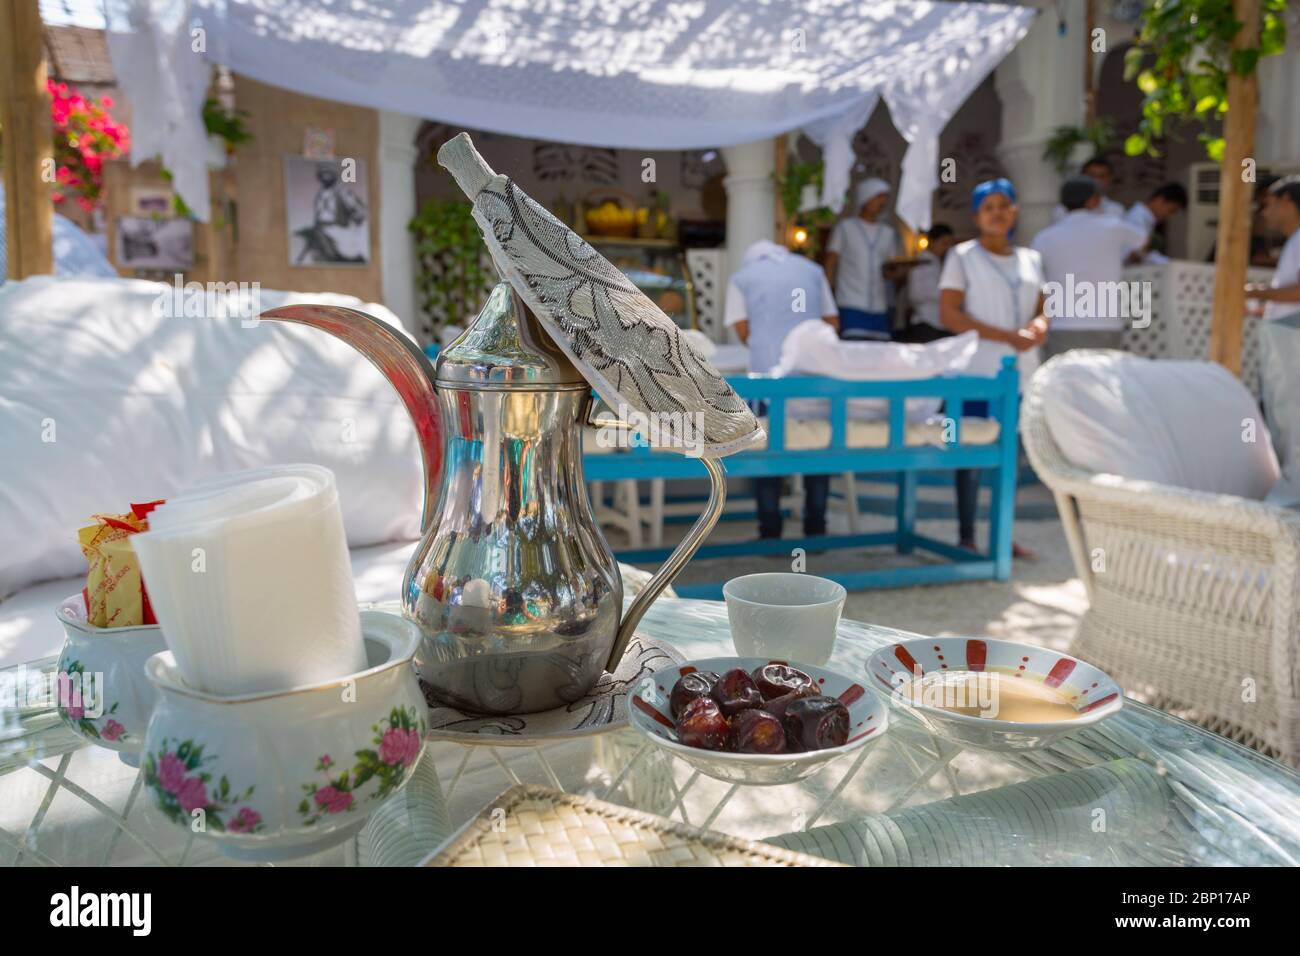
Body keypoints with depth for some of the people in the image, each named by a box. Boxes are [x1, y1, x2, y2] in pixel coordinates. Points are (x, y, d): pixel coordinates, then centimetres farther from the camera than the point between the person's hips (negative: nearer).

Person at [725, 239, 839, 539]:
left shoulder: (741, 277, 13)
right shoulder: (812, 270, 20)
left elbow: (742, 329, 4)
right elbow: (832, 322, 16)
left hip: (769, 370, -2)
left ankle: (770, 532, 6)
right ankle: (815, 530, 14)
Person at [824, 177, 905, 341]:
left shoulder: (889, 233, 18)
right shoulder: (845, 227, 8)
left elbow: (890, 272, 18)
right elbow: (830, 264, 5)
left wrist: (895, 271, -7)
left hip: (880, 308, 4)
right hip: (850, 307, -4)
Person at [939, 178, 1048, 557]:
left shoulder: (1031, 259, 17)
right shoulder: (962, 256, 1)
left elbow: (1040, 309, 20)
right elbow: (948, 313, -8)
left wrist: (1038, 327, -7)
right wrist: (1006, 336, -14)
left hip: (1021, 370, 5)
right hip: (978, 371, -5)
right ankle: (966, 536, 5)